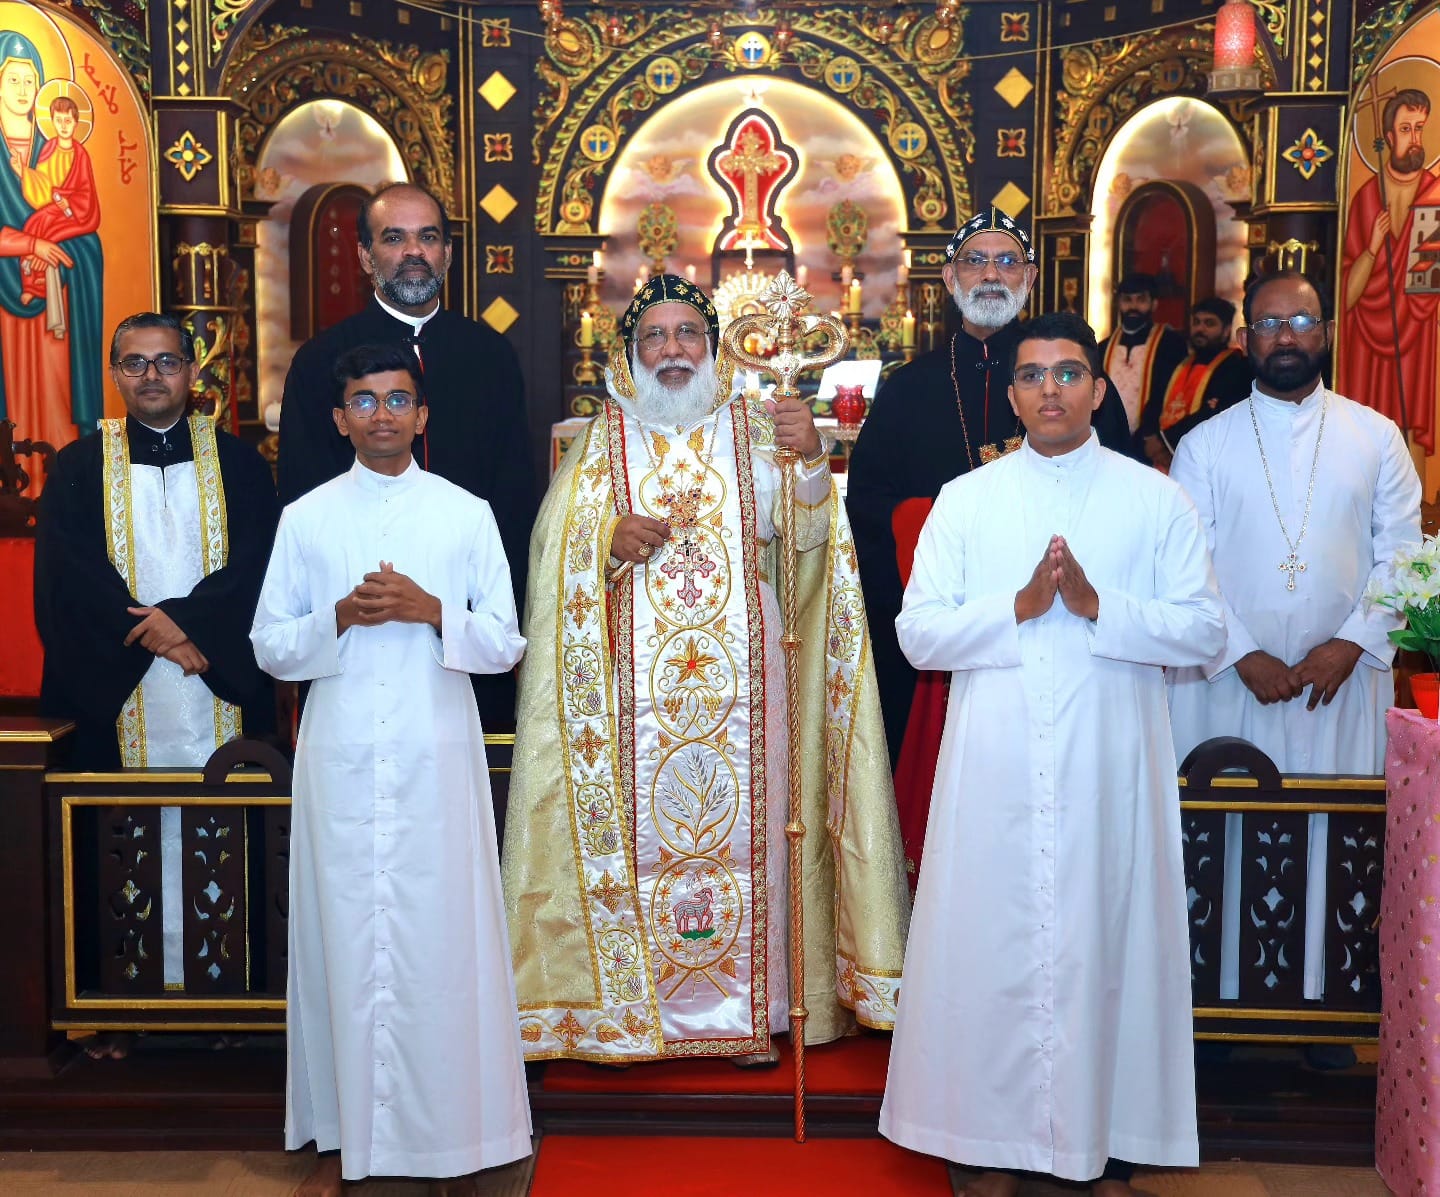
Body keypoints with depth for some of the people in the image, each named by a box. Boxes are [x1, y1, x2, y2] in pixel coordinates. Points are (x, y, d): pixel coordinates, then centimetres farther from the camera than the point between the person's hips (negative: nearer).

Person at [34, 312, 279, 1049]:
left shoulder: (238, 463, 8)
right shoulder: (78, 469, 8)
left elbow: (256, 566, -3)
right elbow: (70, 580, -3)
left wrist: (183, 620, -16)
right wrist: (156, 638, -13)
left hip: (221, 688, 0)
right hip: (118, 693, 0)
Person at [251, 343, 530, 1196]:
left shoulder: (468, 513, 5)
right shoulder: (306, 517, 7)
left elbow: (506, 644, 4)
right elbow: (271, 648, 6)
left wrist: (432, 612, -13)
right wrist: (340, 618, -11)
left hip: (438, 757, -1)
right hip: (341, 760, 1)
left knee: (445, 937, 1)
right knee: (343, 933, 4)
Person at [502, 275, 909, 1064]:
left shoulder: (756, 434, 11)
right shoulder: (603, 442, 11)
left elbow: (806, 539, 4)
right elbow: (553, 547, 6)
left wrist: (811, 462, -13)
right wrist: (610, 540, -12)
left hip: (738, 671, 0)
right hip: (635, 681, 0)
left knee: (742, 827, 0)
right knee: (639, 829, -1)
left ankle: (749, 1012, 10)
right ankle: (630, 1009, 11)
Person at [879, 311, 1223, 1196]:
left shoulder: (1156, 499, 6)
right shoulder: (965, 500, 8)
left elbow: (1205, 629, -2)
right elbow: (918, 632, 0)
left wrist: (1097, 605, -15)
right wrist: (1020, 607, -14)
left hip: (1112, 771, 0)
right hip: (996, 775, 1)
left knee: (1111, 946, 5)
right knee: (992, 948, 4)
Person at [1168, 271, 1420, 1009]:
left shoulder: (1376, 437, 6)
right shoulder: (1204, 445, 3)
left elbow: (1400, 557, 3)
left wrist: (1351, 645, -9)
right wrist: (1244, 656, -11)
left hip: (1344, 683, 1)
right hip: (1230, 681, -1)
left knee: (1334, 844, 4)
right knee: (1229, 844, 3)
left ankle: (1323, 1000, 17)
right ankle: (1224, 998, 15)